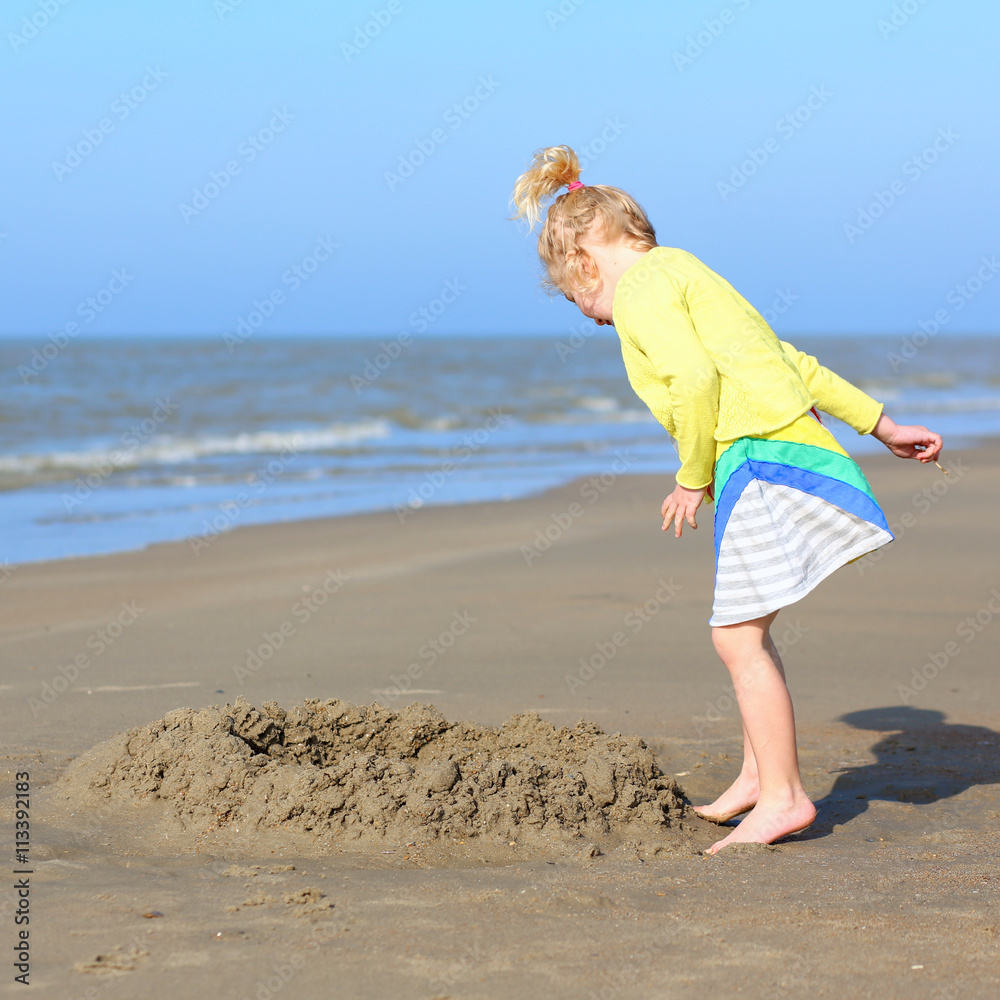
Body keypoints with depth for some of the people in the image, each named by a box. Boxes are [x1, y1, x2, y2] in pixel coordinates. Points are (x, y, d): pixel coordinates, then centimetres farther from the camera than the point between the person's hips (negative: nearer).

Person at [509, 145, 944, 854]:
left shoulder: (639, 287, -4)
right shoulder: (687, 278, 25)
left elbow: (694, 378, -20)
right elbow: (795, 363, 26)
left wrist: (694, 478, -8)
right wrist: (879, 424, 28)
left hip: (763, 454, -10)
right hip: (794, 450, 10)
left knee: (738, 634, -6)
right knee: (745, 630, 17)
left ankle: (782, 795, -2)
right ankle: (761, 776, 22)